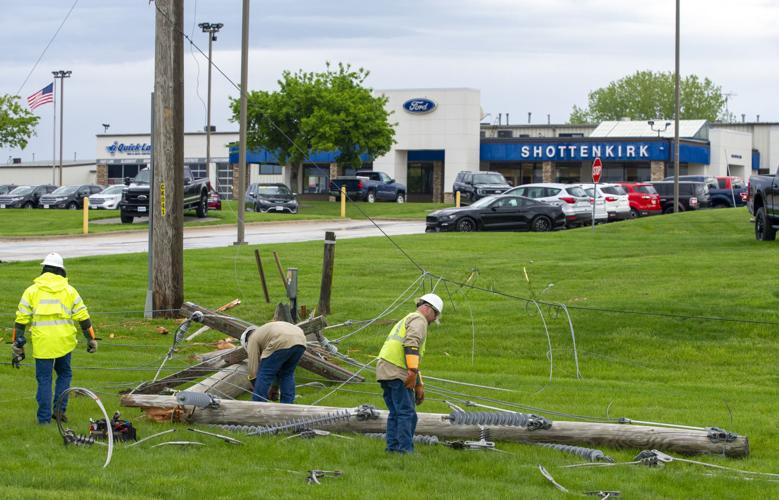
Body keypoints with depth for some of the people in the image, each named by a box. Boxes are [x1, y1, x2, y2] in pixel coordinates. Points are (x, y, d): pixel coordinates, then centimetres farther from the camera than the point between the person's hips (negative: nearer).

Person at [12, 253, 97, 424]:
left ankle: (44, 417, 7)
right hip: (64, 343, 1)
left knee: (44, 379, 6)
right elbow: (83, 317, 7)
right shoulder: (69, 291, 5)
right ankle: (60, 408, 10)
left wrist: (17, 346, 6)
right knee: (64, 374, 21)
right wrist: (91, 339, 17)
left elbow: (21, 320, 2)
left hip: (42, 344, -1)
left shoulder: (32, 291, 3)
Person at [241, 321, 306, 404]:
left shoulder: (253, 339, 21)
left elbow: (253, 369, 16)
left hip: (283, 344, -8)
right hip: (300, 339, 8)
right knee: (287, 374, 25)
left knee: (264, 376, 5)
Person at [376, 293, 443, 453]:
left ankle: (393, 448, 10)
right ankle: (405, 450, -13)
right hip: (397, 371, -9)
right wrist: (413, 372, -25)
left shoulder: (406, 320, 32)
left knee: (395, 413, 12)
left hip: (384, 370, 9)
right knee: (407, 413, -9)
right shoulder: (419, 319, 1)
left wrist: (419, 385, 34)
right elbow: (411, 343, -19)